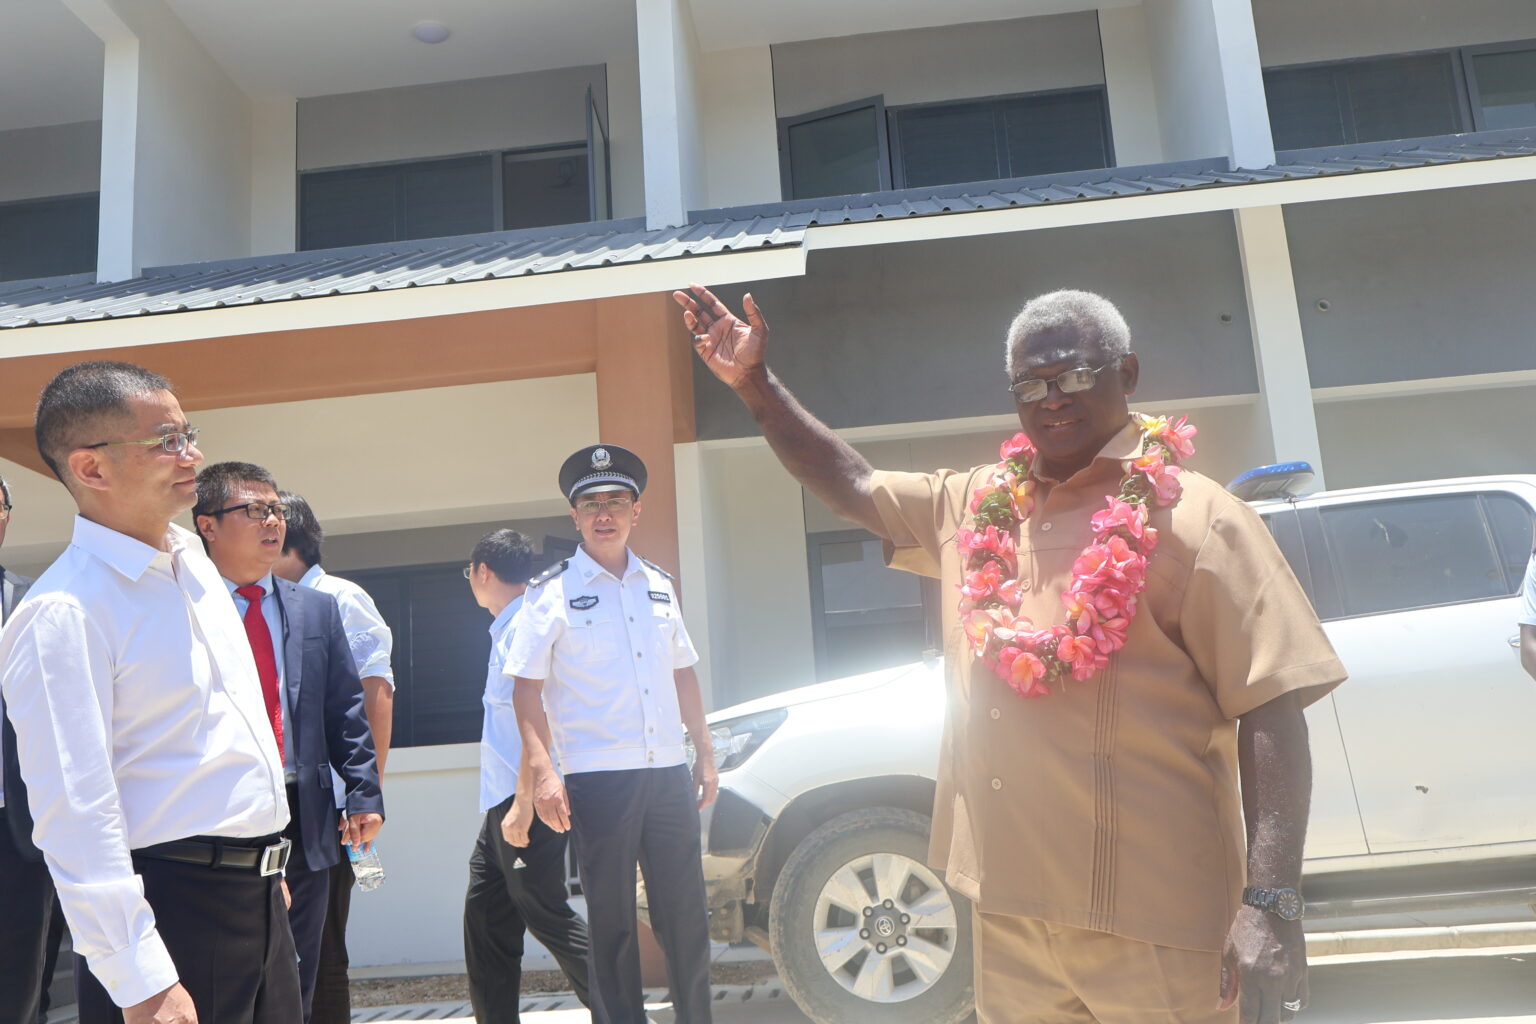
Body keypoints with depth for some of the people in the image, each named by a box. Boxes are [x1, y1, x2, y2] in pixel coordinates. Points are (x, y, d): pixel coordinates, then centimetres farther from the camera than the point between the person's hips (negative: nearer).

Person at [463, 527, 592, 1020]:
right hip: (503, 800, 10)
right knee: (485, 916, 13)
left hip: (524, 799, -10)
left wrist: (524, 802, -24)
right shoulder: (506, 629, 15)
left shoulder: (524, 627, -15)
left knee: (546, 915, -3)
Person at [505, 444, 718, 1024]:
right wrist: (543, 769, -16)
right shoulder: (552, 591, -2)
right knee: (610, 920, 5)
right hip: (597, 779, -4)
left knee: (686, 914, 10)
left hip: (669, 773, 4)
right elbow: (526, 689, -5)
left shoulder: (658, 586, 13)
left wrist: (705, 757, 16)